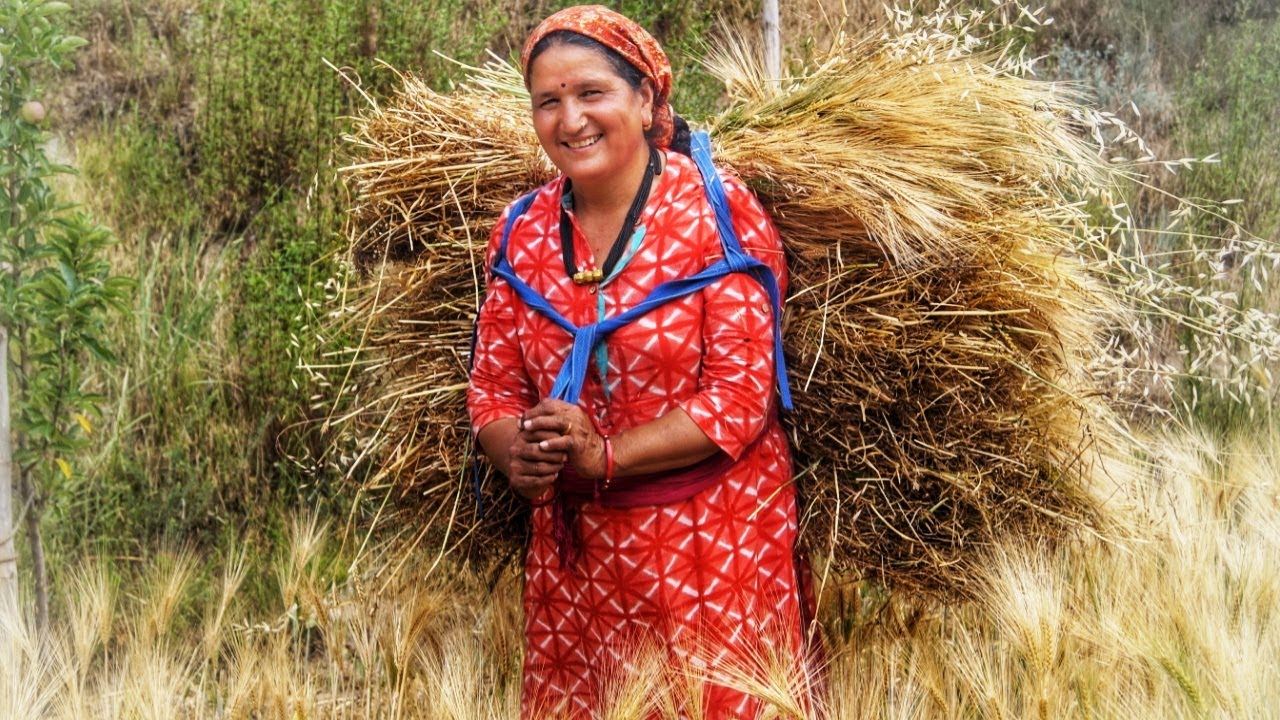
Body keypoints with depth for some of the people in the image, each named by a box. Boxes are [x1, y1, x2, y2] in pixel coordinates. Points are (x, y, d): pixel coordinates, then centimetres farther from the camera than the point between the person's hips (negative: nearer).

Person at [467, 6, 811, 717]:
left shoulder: (716, 212, -11)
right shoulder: (523, 231, 3)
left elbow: (741, 397, -16)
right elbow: (493, 385, 7)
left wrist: (604, 457, -22)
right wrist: (519, 457, -15)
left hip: (712, 541, -4)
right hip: (575, 545, 4)